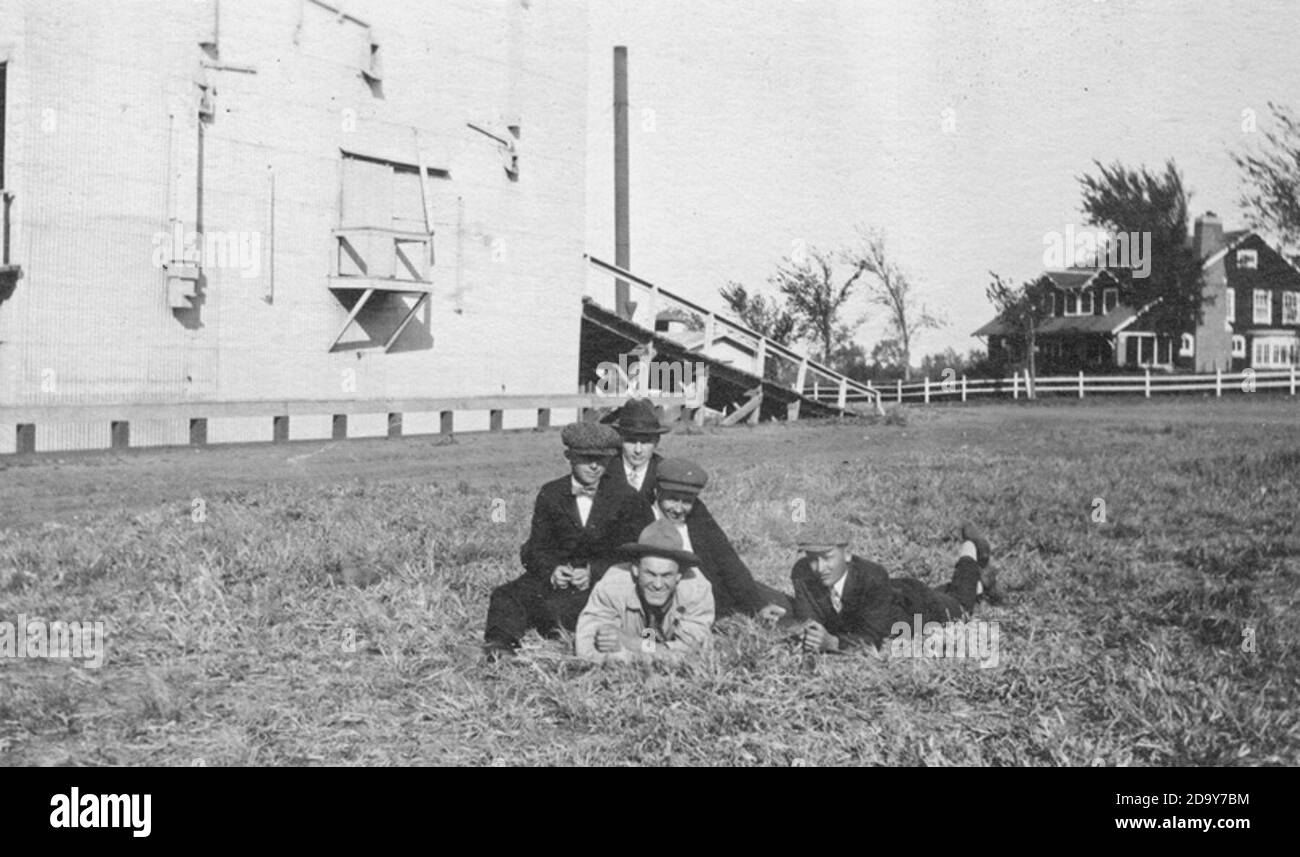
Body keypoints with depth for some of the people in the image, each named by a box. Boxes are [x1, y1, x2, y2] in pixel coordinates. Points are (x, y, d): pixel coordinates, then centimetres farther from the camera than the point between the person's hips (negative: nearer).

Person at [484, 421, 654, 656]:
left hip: (601, 578, -3)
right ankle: (500, 643, -41)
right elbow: (537, 546, 6)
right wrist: (551, 571, -17)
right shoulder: (550, 494, 10)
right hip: (555, 573, 3)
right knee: (505, 595, -24)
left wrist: (593, 572, -17)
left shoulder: (625, 498, 4)